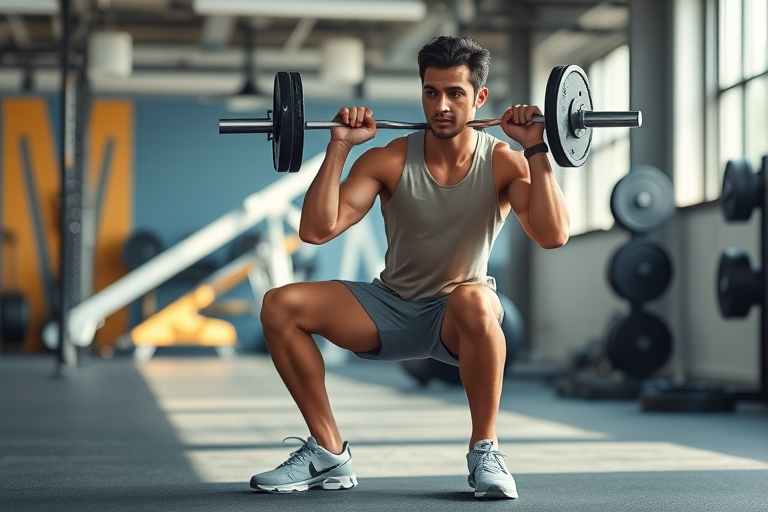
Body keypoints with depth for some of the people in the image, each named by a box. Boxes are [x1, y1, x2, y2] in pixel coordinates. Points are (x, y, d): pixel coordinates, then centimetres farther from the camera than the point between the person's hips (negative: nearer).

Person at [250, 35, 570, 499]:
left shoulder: (503, 163, -11)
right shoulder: (390, 161, -9)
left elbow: (553, 235, -27)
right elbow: (317, 230, -18)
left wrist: (537, 150, -27)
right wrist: (339, 147, -21)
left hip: (459, 320, -3)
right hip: (392, 312, 3)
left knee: (475, 301, -41)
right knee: (280, 305, -17)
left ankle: (485, 452, -22)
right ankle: (329, 454, -6)